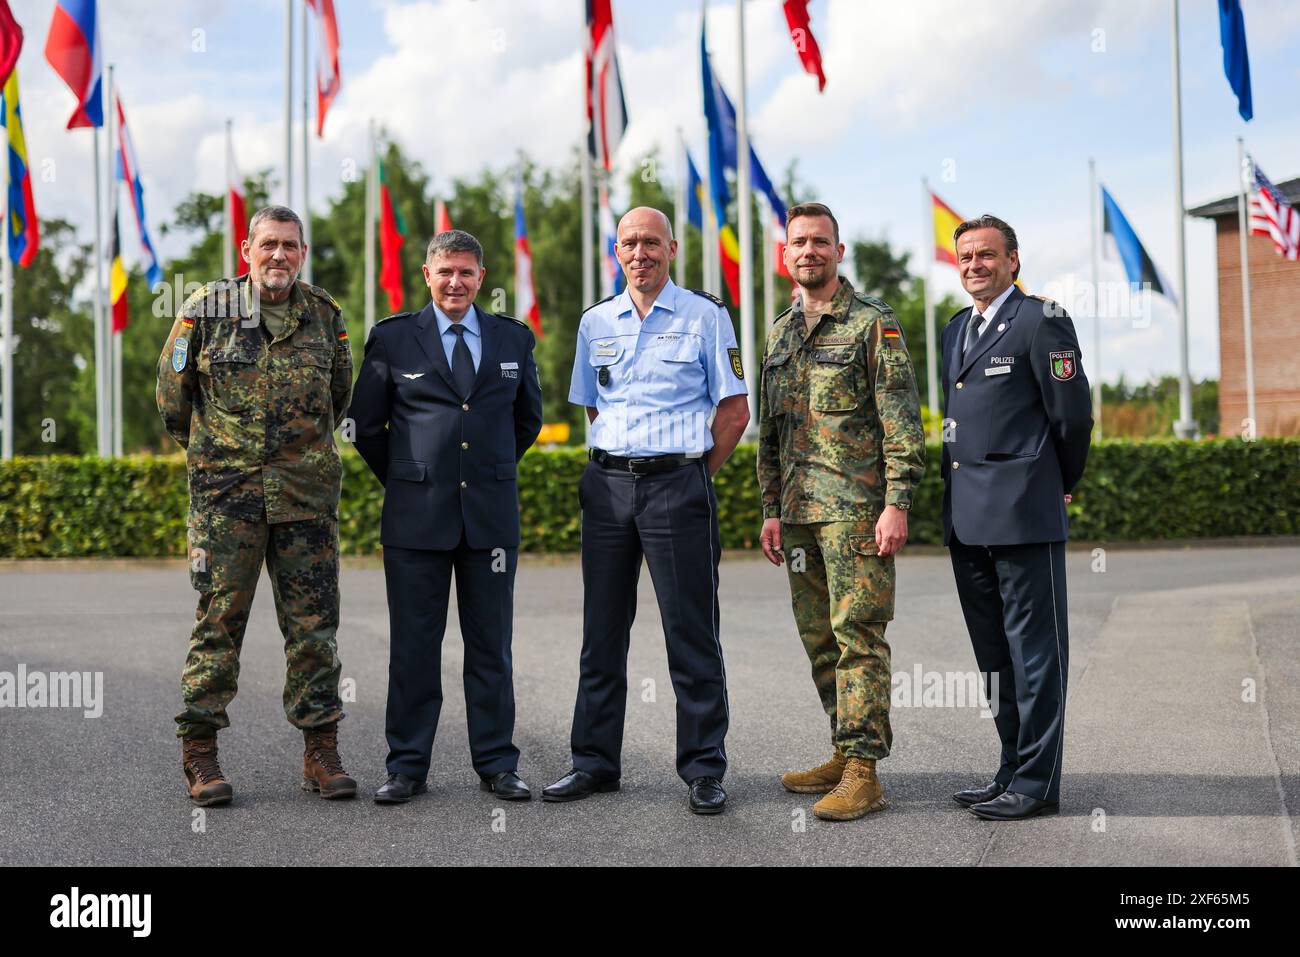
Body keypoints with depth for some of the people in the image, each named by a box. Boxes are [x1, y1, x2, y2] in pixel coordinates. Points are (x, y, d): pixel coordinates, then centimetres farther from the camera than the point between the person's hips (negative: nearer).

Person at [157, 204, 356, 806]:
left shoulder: (325, 316, 6)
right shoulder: (205, 311, 0)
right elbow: (172, 395, 10)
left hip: (308, 493, 2)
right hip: (226, 491, -2)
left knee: (315, 625, 4)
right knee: (218, 621, 1)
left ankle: (321, 754, 12)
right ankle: (199, 755, 10)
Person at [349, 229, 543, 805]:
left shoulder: (513, 339, 9)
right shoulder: (392, 339, 2)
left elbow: (528, 417, 21)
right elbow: (366, 424, 9)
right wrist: (404, 480, 10)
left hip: (491, 513, 2)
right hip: (416, 516, -1)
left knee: (491, 644, 6)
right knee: (413, 645, 3)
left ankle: (496, 764, 15)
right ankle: (407, 767, 12)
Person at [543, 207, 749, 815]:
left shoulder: (705, 317, 1)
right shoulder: (595, 323, 12)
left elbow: (734, 410, 2)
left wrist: (693, 475, 1)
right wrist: (619, 464, 13)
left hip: (677, 483, -4)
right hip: (607, 485, 4)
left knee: (691, 632, -2)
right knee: (602, 631, 8)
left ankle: (703, 770, 6)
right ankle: (595, 761, 17)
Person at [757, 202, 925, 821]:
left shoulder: (873, 323, -4)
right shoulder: (779, 333, 17)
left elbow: (902, 422, -9)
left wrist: (897, 503, -16)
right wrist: (771, 509, 16)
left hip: (857, 509, -7)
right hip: (799, 511, 7)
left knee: (857, 636, -8)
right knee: (819, 639, 11)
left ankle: (864, 772, -6)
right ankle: (844, 754, 21)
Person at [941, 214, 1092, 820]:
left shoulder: (1041, 322, -6)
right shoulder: (957, 329, 17)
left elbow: (1073, 416, -6)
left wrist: (1058, 487, 5)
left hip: (1021, 514, -8)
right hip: (966, 519, 8)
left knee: (1034, 651, -2)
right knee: (994, 653, 13)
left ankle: (1037, 784, 4)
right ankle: (1013, 771, 23)